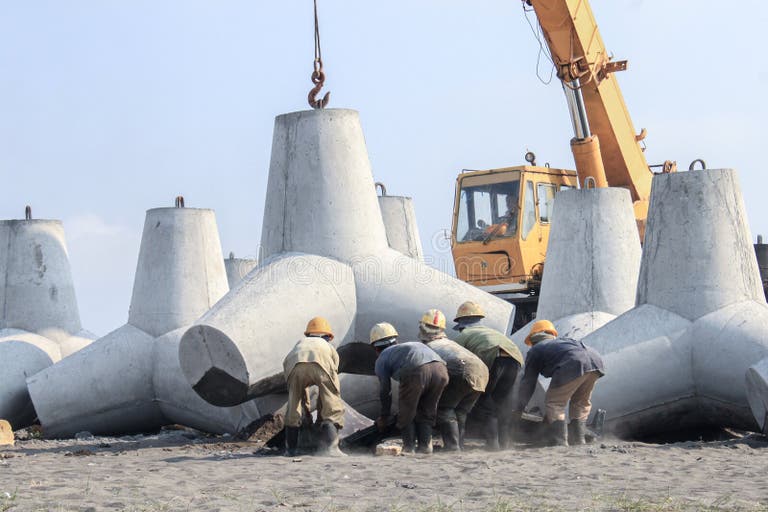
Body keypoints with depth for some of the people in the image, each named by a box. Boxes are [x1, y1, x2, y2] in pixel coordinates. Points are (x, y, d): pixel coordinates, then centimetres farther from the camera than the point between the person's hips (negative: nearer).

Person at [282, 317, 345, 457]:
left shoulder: (300, 344, 45)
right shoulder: (329, 348, 40)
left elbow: (301, 385, 49)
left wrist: (306, 410, 58)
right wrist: (321, 412, 51)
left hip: (295, 364, 2)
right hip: (322, 362, -2)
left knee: (293, 408, 20)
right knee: (333, 409, 11)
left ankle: (291, 449, 22)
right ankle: (330, 447, -2)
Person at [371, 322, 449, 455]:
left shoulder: (381, 359, 24)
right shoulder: (407, 346, 41)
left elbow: (385, 390, 26)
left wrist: (384, 416, 39)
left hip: (416, 372, -5)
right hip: (440, 368, 5)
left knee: (406, 414, 14)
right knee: (427, 412, 22)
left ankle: (408, 447, 12)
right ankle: (425, 445, 17)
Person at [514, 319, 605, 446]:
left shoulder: (534, 351, 24)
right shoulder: (562, 342, 42)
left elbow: (528, 383, 23)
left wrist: (518, 410, 32)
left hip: (574, 364, -6)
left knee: (554, 403, 7)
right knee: (581, 403, 25)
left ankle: (559, 443, -2)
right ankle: (578, 441, 24)